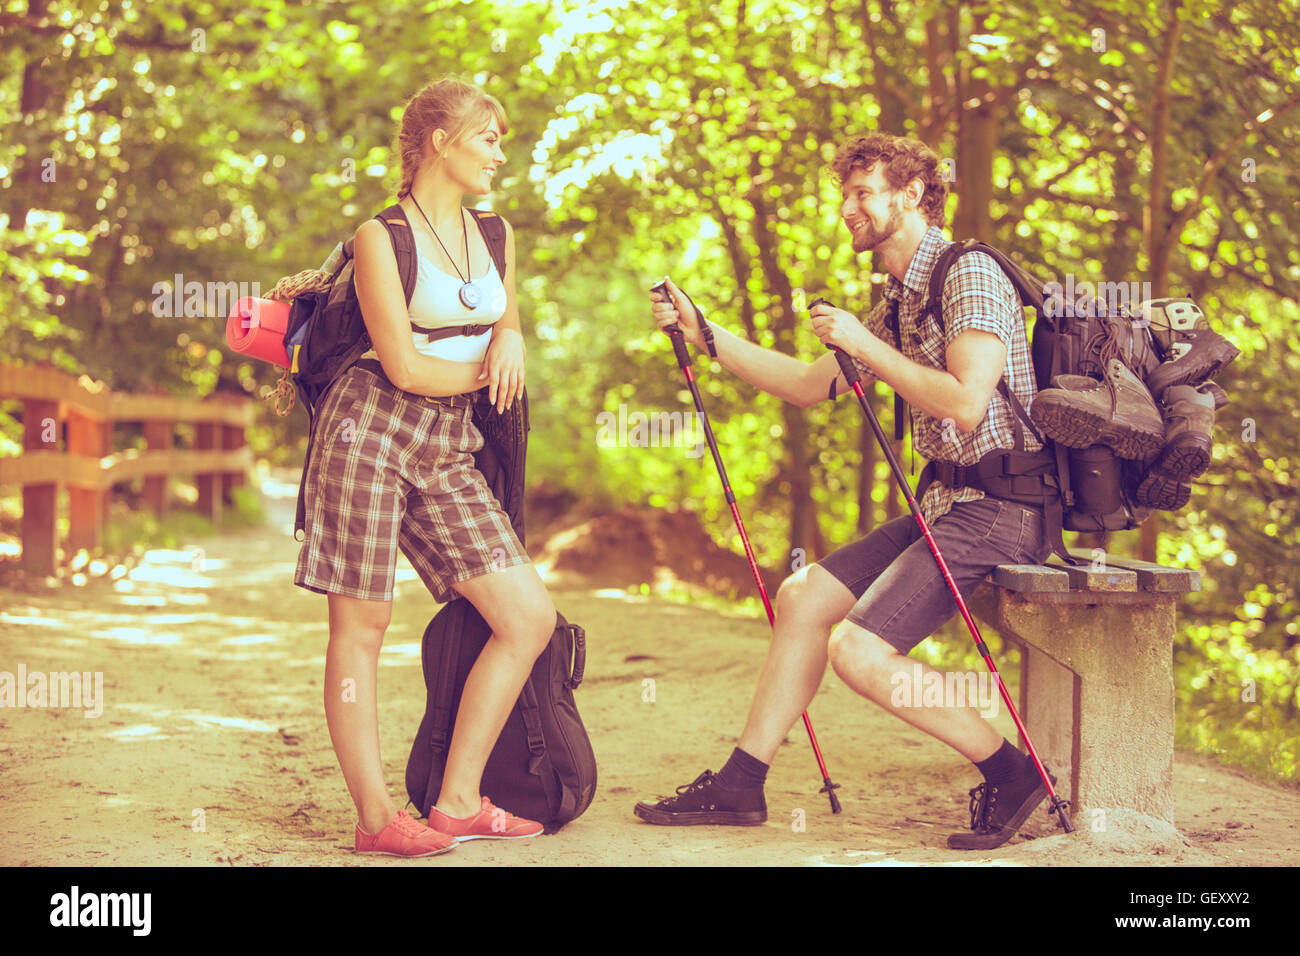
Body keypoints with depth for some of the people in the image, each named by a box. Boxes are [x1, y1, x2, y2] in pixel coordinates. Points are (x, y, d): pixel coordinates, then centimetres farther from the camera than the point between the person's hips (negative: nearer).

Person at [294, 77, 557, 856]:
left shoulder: (494, 235, 15)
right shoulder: (381, 236, -5)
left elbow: (506, 319, 28)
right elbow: (405, 367, -11)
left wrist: (512, 338, 4)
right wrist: (490, 370, 3)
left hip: (450, 450, 7)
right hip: (371, 433, -6)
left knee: (532, 618, -3)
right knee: (363, 624, -3)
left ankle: (458, 801, 4)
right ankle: (376, 816, 5)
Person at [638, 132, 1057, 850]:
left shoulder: (970, 274, -12)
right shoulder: (898, 299, 18)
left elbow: (965, 404, -24)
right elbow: (811, 386, 23)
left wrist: (866, 346, -17)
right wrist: (702, 332, 19)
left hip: (999, 509, -10)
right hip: (945, 502, 10)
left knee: (858, 651, -18)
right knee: (803, 598, 7)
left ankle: (1009, 771, -5)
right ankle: (738, 785, 13)